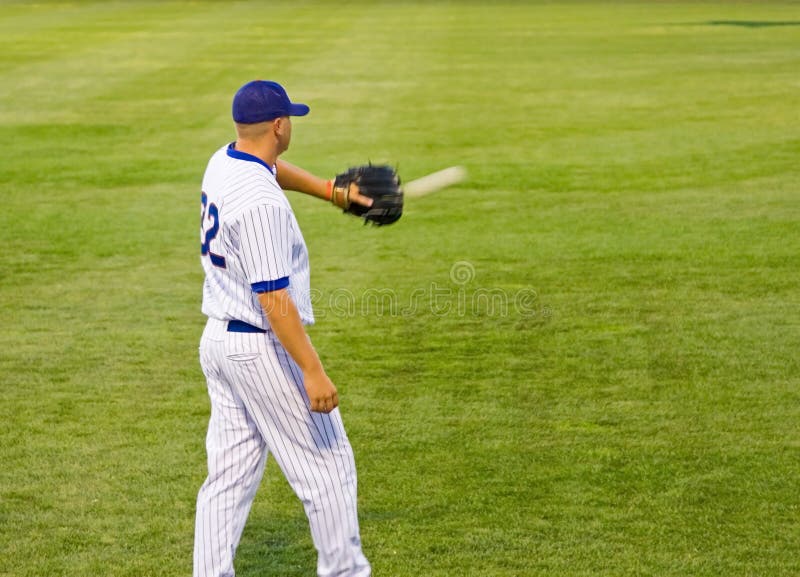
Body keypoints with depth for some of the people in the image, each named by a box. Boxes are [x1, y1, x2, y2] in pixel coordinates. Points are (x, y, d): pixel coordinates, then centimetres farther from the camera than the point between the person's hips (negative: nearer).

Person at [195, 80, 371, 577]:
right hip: (265, 349, -9)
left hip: (218, 340, 9)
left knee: (230, 476, 12)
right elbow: (273, 297, -26)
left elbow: (270, 169, 30)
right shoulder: (261, 202, -23)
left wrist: (332, 192, 29)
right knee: (327, 466, 4)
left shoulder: (222, 163, 4)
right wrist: (312, 370, -26)